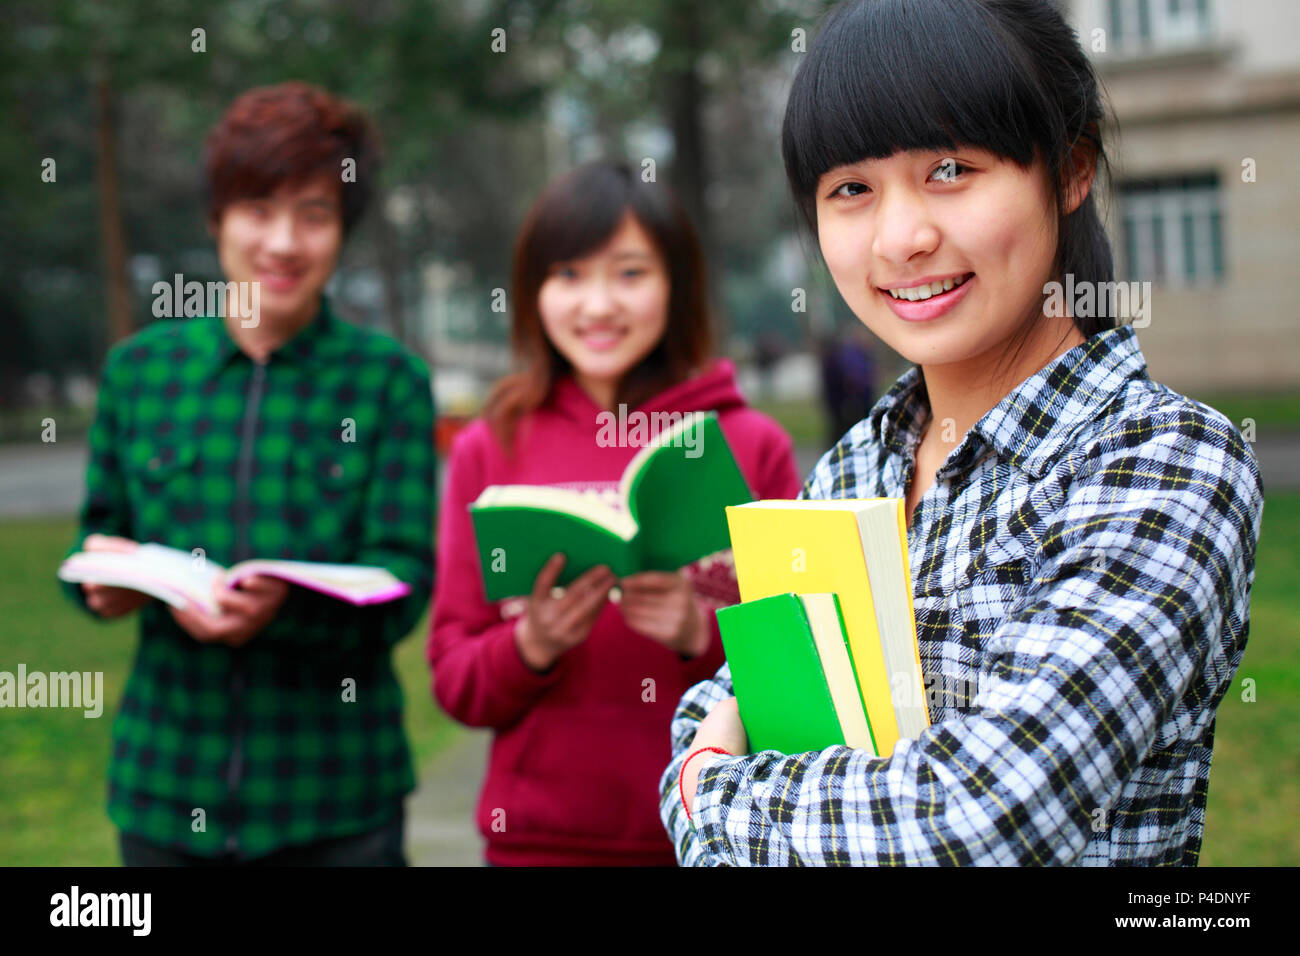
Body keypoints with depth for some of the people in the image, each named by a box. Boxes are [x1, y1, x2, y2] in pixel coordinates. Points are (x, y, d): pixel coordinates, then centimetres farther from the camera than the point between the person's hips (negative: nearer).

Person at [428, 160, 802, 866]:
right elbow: (453, 682, 3)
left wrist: (701, 637, -17)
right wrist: (531, 646, -16)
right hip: (538, 838, 1)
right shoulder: (488, 449, 1)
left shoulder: (752, 446, -1)